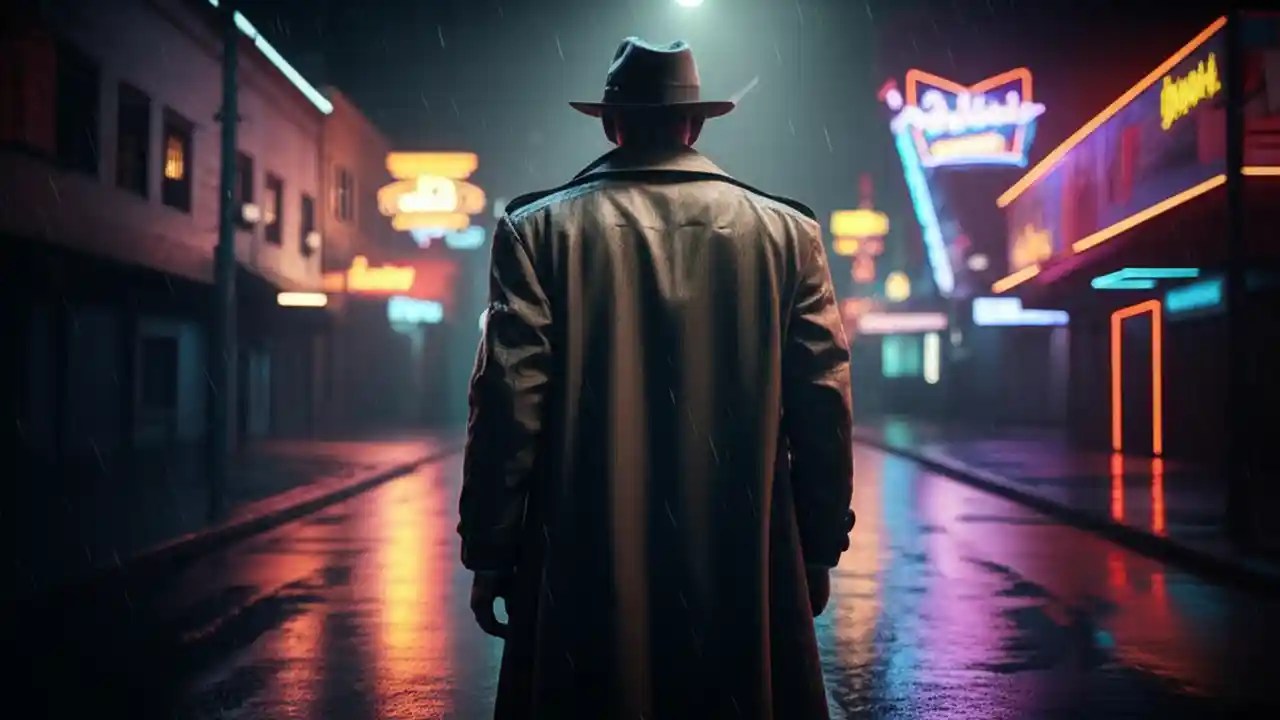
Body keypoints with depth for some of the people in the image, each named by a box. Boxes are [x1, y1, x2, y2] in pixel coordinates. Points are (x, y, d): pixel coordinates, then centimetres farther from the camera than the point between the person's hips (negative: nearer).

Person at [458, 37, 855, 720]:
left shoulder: (538, 228, -3)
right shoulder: (786, 232, 1)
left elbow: (508, 403, -7)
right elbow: (822, 407, 0)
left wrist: (490, 555, 1)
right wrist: (818, 551, 9)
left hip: (583, 566, -1)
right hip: (744, 568, 1)